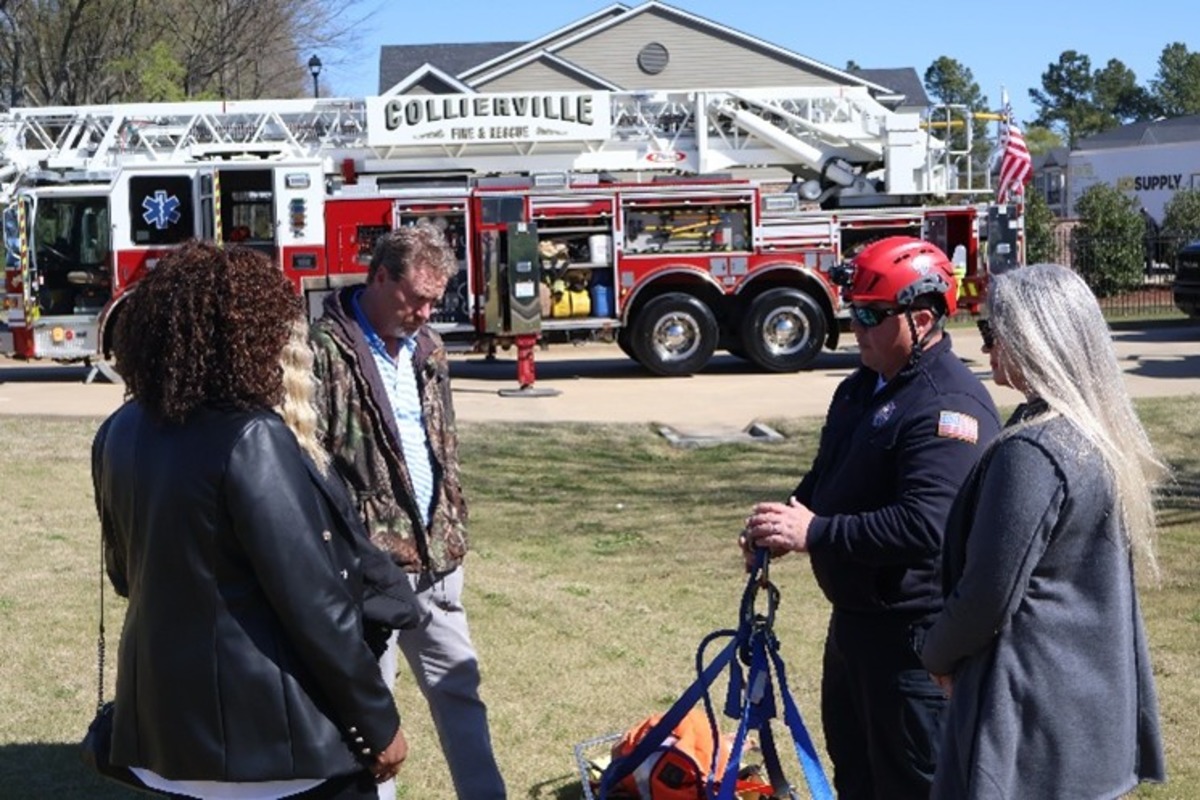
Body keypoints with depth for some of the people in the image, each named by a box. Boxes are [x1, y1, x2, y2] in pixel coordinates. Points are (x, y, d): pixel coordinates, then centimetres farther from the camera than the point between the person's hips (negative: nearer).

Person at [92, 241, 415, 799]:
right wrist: (379, 724, -11)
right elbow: (314, 605, -20)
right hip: (275, 731, -7)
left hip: (166, 716, 7)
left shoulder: (120, 434, 1)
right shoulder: (249, 439, -21)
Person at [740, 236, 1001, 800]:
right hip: (853, 619, 10)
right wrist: (784, 523, -1)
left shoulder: (949, 405, -22)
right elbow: (826, 479, 20)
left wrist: (815, 533, -26)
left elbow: (926, 525, -32)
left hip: (913, 633, -10)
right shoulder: (860, 388, 10)